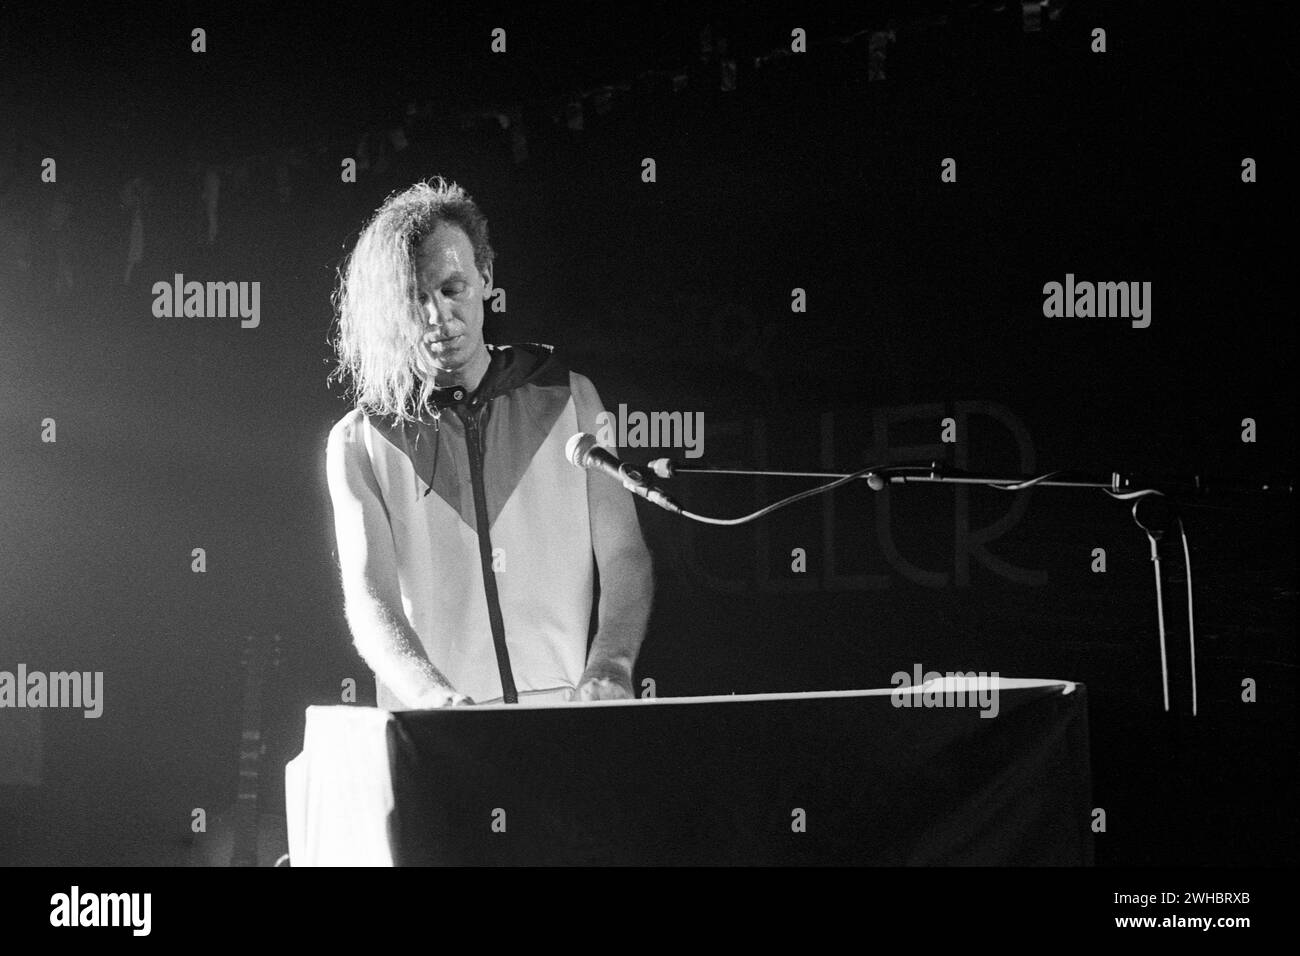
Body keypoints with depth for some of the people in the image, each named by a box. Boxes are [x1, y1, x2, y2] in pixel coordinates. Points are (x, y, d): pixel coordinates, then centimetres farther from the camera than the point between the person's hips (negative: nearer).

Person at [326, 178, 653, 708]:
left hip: (568, 711, 1)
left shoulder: (567, 398, 11)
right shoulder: (359, 441, 5)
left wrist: (608, 667, -13)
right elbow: (368, 598, -5)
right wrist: (438, 698, -24)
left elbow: (623, 558, 7)